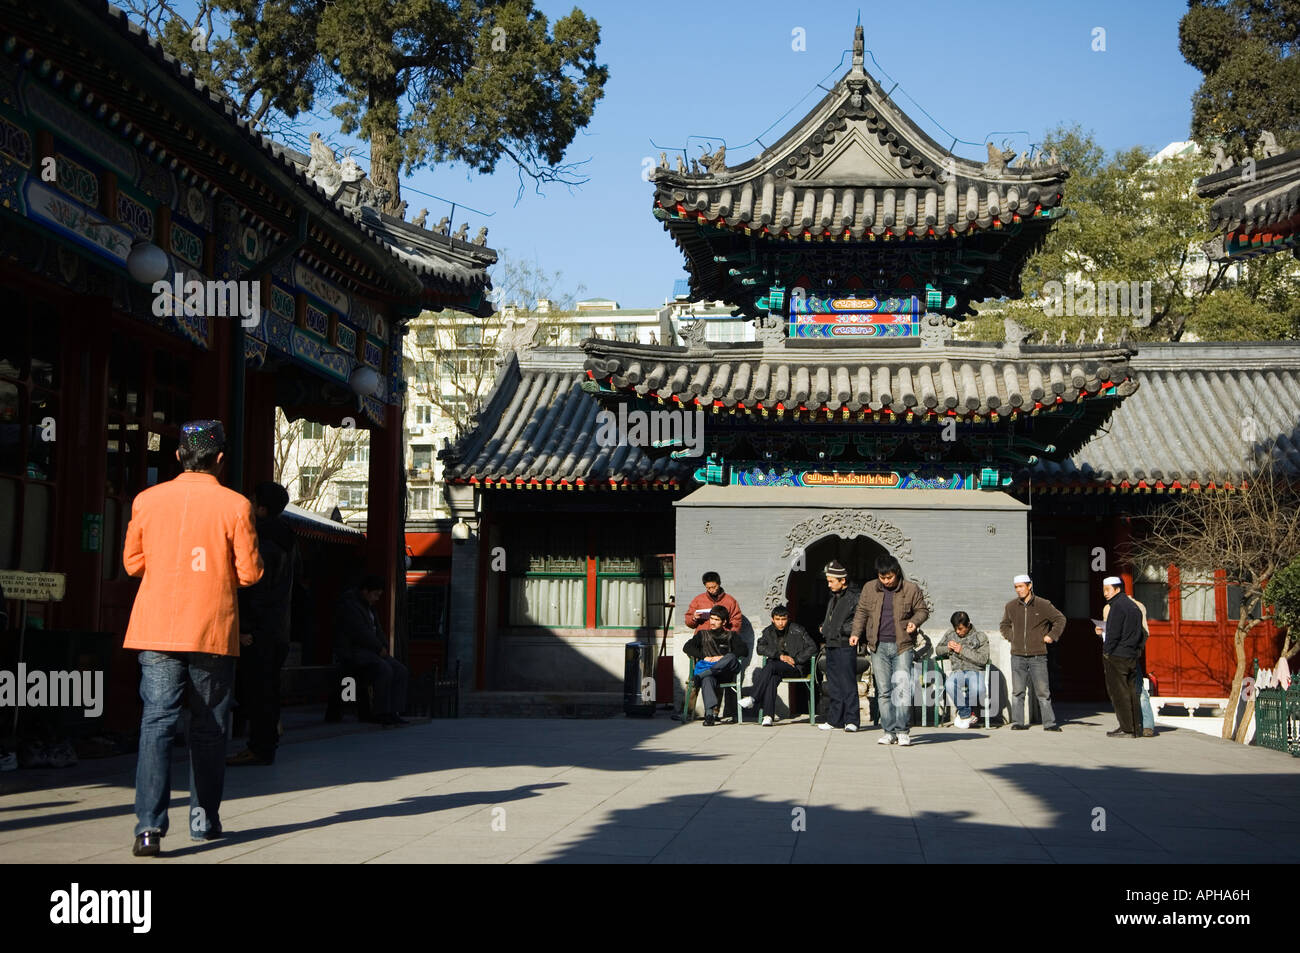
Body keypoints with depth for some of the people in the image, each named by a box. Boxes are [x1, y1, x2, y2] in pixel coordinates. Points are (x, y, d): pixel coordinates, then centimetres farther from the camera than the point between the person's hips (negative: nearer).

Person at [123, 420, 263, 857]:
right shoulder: (234, 506, -6)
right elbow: (249, 572, -3)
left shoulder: (147, 500, 2)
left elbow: (133, 562, 12)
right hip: (214, 633, -1)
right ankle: (204, 819, 21)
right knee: (208, 729, 13)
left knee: (157, 723, -3)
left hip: (157, 630, 1)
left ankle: (149, 824, -17)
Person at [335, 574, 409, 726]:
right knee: (384, 670, -31)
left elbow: (376, 629, 19)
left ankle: (393, 712, -14)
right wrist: (379, 648, -14)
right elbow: (360, 632, -21)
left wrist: (384, 647, 1)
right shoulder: (349, 604, -14)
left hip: (369, 651, 10)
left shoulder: (367, 606, 18)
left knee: (401, 671, -8)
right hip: (352, 651, -10)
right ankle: (381, 713, -23)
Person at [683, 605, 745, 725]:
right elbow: (686, 647, 13)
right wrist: (704, 657, -2)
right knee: (707, 679, -39)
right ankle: (710, 713, -55)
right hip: (705, 666, 0)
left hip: (725, 672, 0)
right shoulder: (703, 634, 27)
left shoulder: (730, 635, 24)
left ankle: (701, 675, -44)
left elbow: (742, 651, 7)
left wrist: (722, 658, -6)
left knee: (731, 658, -36)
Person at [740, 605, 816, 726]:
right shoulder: (768, 632, 12)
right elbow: (760, 648, -1)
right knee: (772, 678, -34)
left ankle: (753, 699, -36)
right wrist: (780, 655, -13)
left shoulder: (797, 630, 1)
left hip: (796, 668, -3)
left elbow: (812, 647, -2)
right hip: (776, 669, 3)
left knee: (770, 666, -32)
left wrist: (796, 659, -10)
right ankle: (768, 716, -40)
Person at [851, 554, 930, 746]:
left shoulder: (911, 589, 3)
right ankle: (889, 731, 8)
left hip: (902, 646, -2)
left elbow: (922, 610, 10)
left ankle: (902, 730, -3)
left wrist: (915, 622, -11)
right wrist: (856, 633, 2)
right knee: (883, 690, 2)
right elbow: (861, 612, 15)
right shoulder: (869, 589, 9)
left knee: (902, 688, -10)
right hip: (879, 647, 2)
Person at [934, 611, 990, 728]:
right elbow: (938, 650, 23)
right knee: (949, 684, -36)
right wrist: (948, 648, 0)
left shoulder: (980, 637, 3)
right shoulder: (950, 634, 14)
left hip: (975, 671, -2)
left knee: (977, 689, -38)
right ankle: (966, 715, -17)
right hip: (957, 671, 2)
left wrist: (963, 650, -12)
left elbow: (983, 659, -8)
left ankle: (962, 711, -9)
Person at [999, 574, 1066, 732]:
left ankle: (1049, 723, 6)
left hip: (1038, 656, -2)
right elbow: (1003, 625, 24)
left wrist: (1051, 636, 3)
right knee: (1017, 692, 3)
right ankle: (1018, 723, 8)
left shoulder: (1043, 605, 0)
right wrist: (1010, 636, 10)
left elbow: (1060, 619, 12)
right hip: (1017, 656, 2)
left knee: (1043, 692, 0)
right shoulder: (1011, 606, 7)